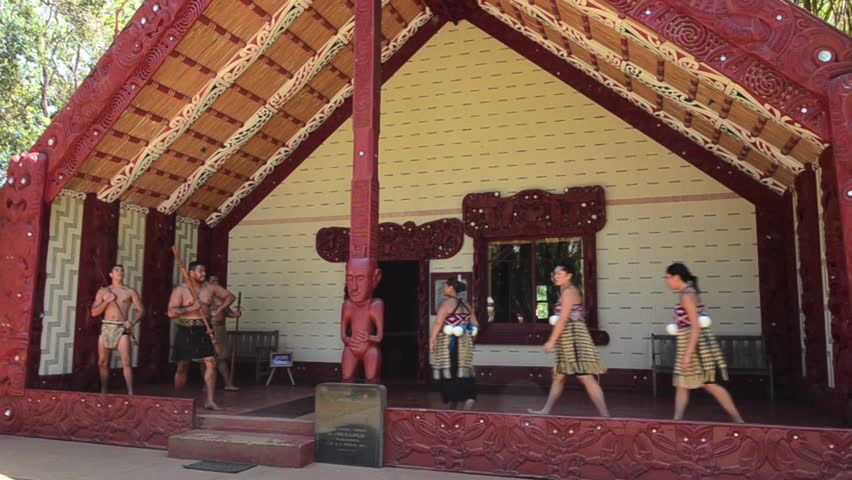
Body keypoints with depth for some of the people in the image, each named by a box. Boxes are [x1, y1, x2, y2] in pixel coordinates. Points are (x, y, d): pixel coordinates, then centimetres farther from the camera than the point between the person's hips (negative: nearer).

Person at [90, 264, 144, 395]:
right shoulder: (103, 291, 10)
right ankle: (103, 392, 20)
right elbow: (94, 312, 4)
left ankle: (130, 393, -13)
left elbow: (141, 310, 0)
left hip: (122, 328, -2)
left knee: (126, 362, -13)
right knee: (102, 363, 7)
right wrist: (107, 300, -9)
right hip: (106, 327, 3)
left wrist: (133, 322, -18)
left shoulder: (130, 291, 5)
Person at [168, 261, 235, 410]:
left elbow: (230, 296, 13)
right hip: (186, 332, -3)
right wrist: (191, 308, -22)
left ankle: (209, 400, -7)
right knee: (182, 366, 8)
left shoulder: (210, 288, 4)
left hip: (204, 331, 3)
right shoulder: (180, 290, -6)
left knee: (211, 363, -9)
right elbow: (171, 312, -14)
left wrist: (218, 310, 0)